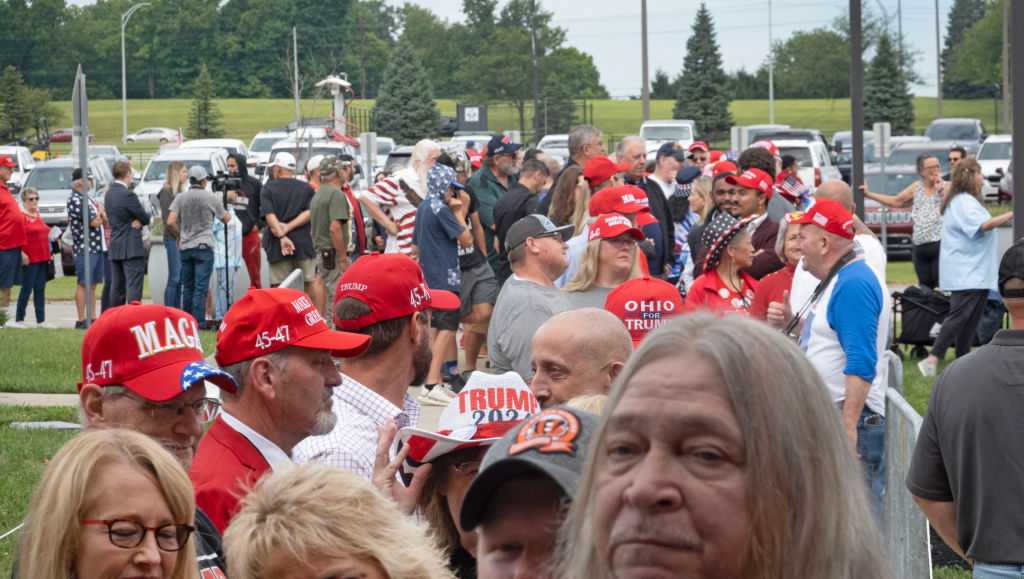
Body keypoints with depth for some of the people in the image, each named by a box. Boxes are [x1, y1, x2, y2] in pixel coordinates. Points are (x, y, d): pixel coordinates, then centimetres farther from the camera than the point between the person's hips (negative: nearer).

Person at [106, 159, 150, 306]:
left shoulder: (109, 193, 10)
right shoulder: (128, 195, -17)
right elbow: (145, 218, -11)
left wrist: (137, 221, -6)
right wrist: (140, 220, 11)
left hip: (114, 248, 8)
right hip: (131, 248, -8)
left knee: (116, 287, 11)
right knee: (134, 287, -9)